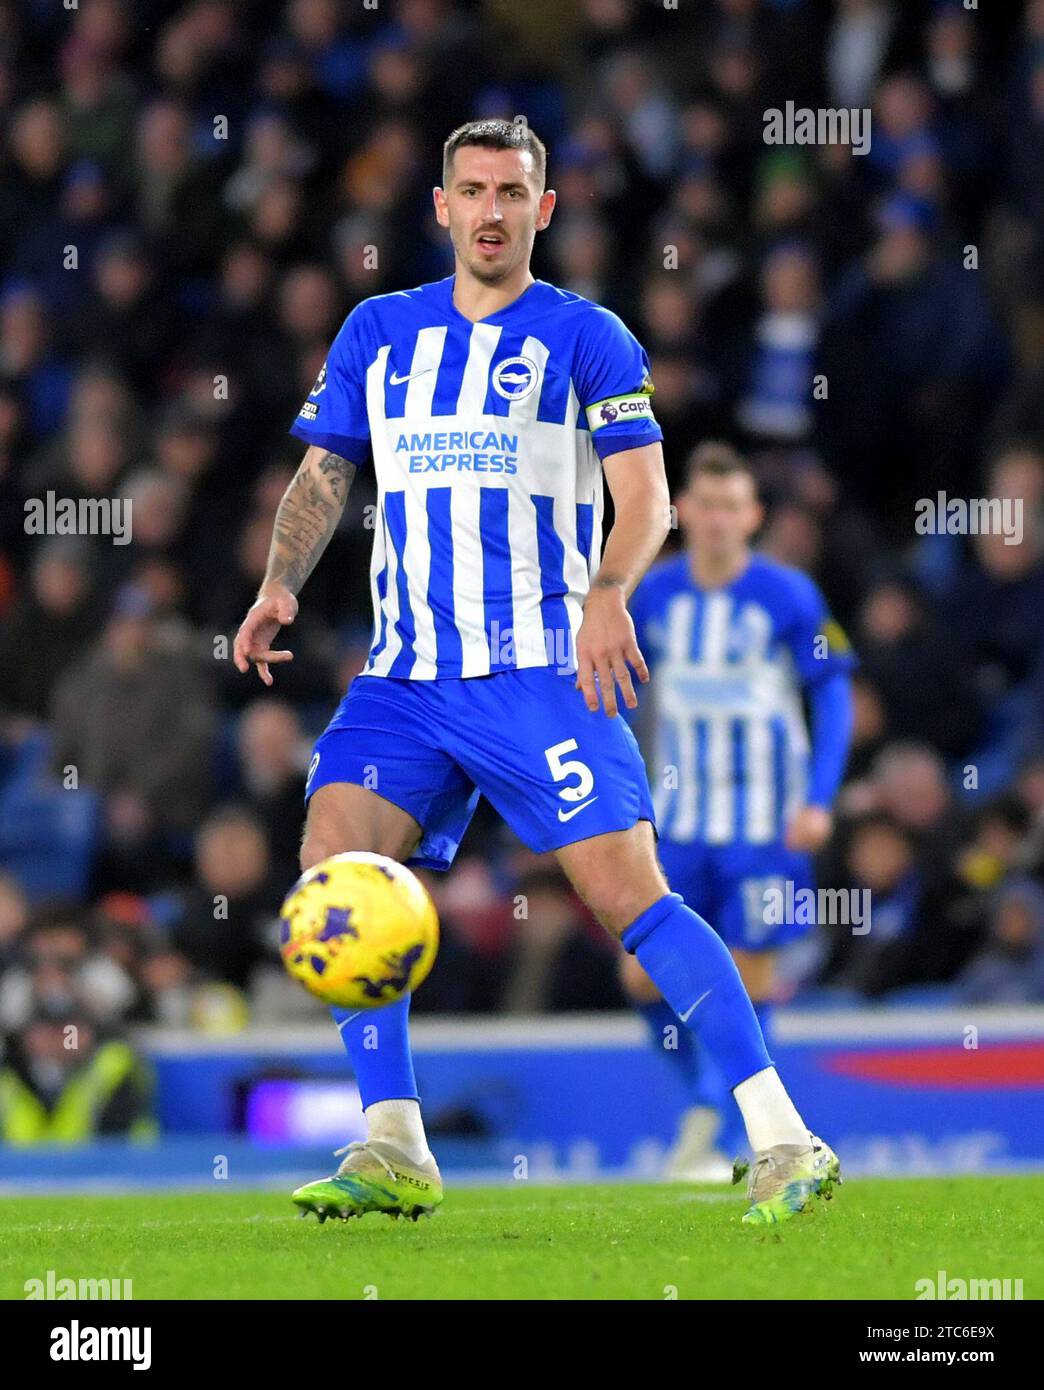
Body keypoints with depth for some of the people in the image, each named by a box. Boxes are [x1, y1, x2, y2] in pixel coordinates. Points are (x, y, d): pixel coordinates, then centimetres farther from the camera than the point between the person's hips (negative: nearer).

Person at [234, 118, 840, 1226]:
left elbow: (645, 493, -6)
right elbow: (325, 472, 18)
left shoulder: (584, 338, 2)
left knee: (627, 895, -13)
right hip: (404, 679, 4)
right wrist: (281, 586, -1)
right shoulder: (378, 332, 14)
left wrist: (607, 594, -26)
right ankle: (394, 1156, -5)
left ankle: (784, 1143, -11)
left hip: (539, 671, -4)